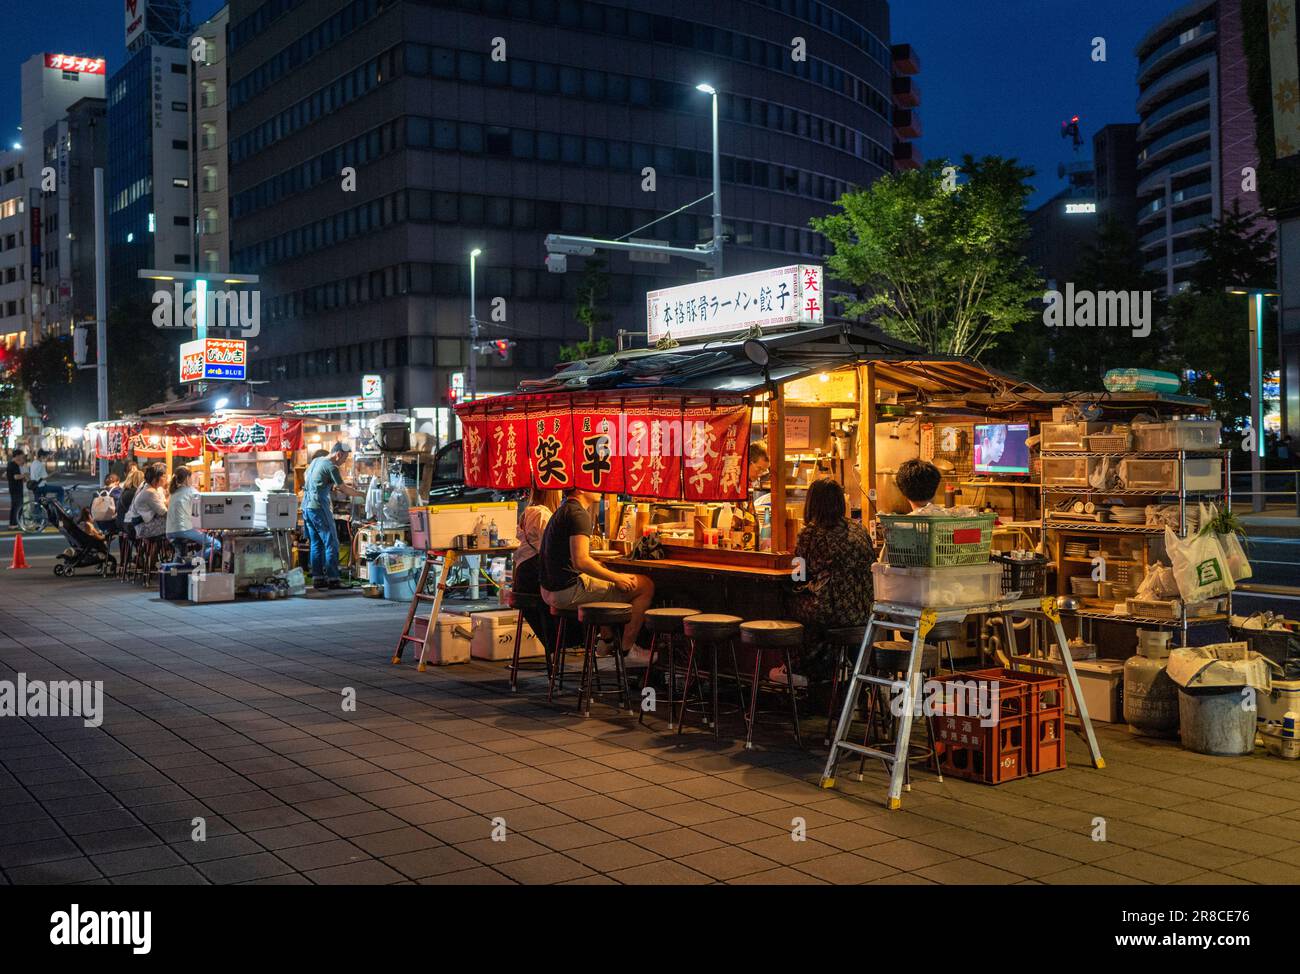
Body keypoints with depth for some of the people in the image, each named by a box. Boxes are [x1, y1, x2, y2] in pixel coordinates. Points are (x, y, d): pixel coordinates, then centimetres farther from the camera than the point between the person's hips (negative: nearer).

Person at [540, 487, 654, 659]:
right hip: (569, 591, -10)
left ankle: (607, 640, 31)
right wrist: (616, 578, -16)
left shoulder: (562, 512, 16)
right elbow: (580, 561, -26)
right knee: (645, 585, -5)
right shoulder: (578, 514, -16)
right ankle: (627, 648, 2)